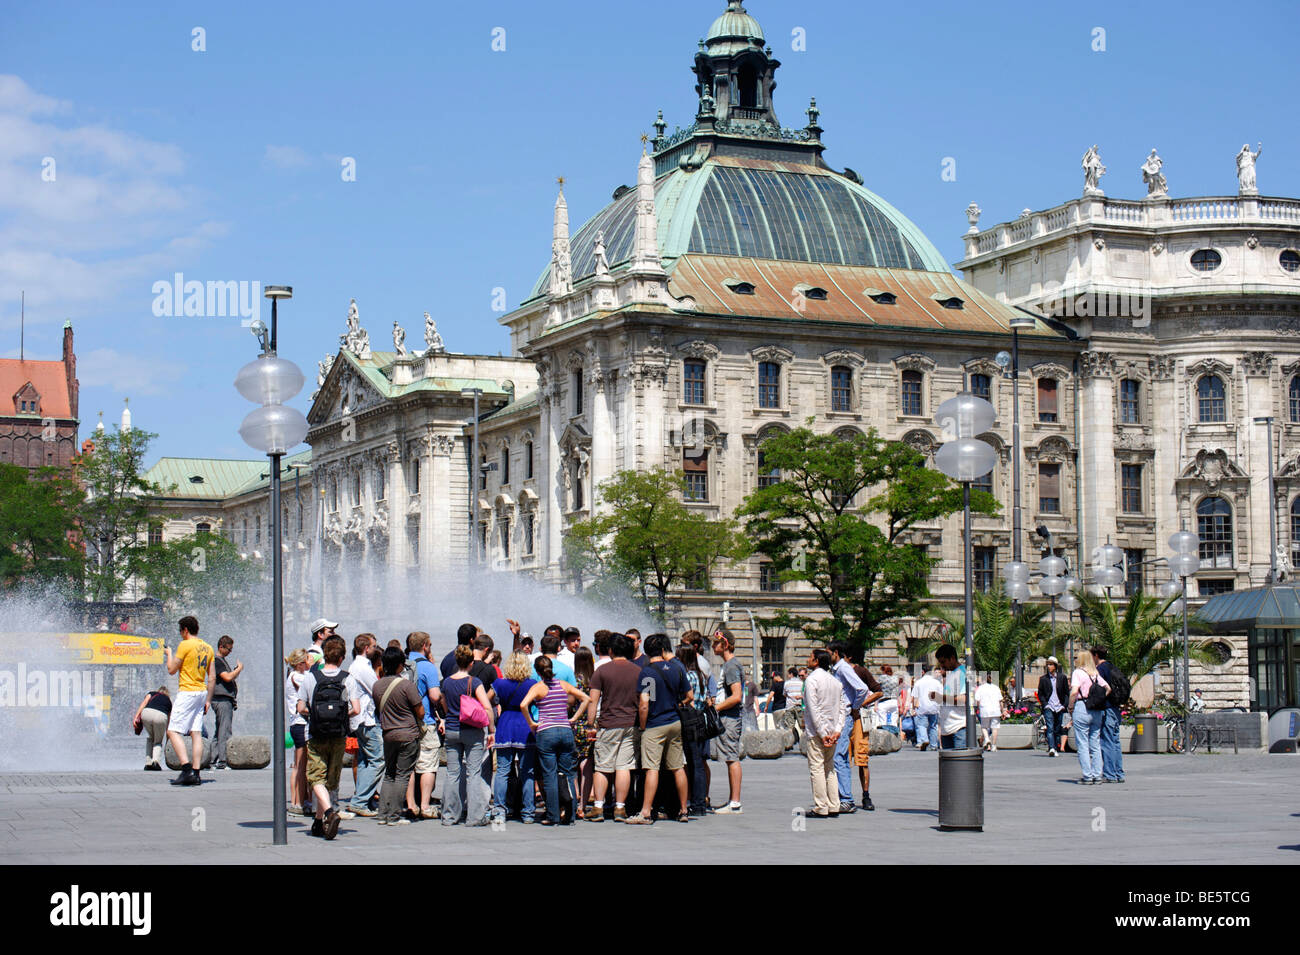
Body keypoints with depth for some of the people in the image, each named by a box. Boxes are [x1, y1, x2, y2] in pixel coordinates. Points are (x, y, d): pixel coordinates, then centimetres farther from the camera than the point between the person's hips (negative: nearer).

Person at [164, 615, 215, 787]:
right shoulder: (207, 648, 12)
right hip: (202, 693, 8)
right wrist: (208, 700, 17)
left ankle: (186, 768, -20)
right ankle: (195, 774, 2)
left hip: (187, 692, -8)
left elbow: (171, 670, -5)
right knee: (196, 733, 7)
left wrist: (169, 653, 12)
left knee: (173, 731, -6)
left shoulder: (185, 645, -10)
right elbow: (212, 678, 13)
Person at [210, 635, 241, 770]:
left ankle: (214, 761, 11)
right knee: (225, 731, -12)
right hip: (221, 699, -10)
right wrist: (239, 668, -6)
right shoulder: (216, 661, -10)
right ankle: (222, 761, -13)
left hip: (226, 699, 10)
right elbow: (227, 677, -19)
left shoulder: (223, 660, 22)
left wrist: (236, 671, 11)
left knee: (219, 732, 10)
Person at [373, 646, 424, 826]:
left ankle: (383, 814, 10)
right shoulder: (406, 685, -16)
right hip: (409, 735, -5)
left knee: (389, 775, 15)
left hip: (388, 735, 5)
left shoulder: (377, 686, 2)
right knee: (402, 776, 0)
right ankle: (394, 816, 0)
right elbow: (420, 712, -12)